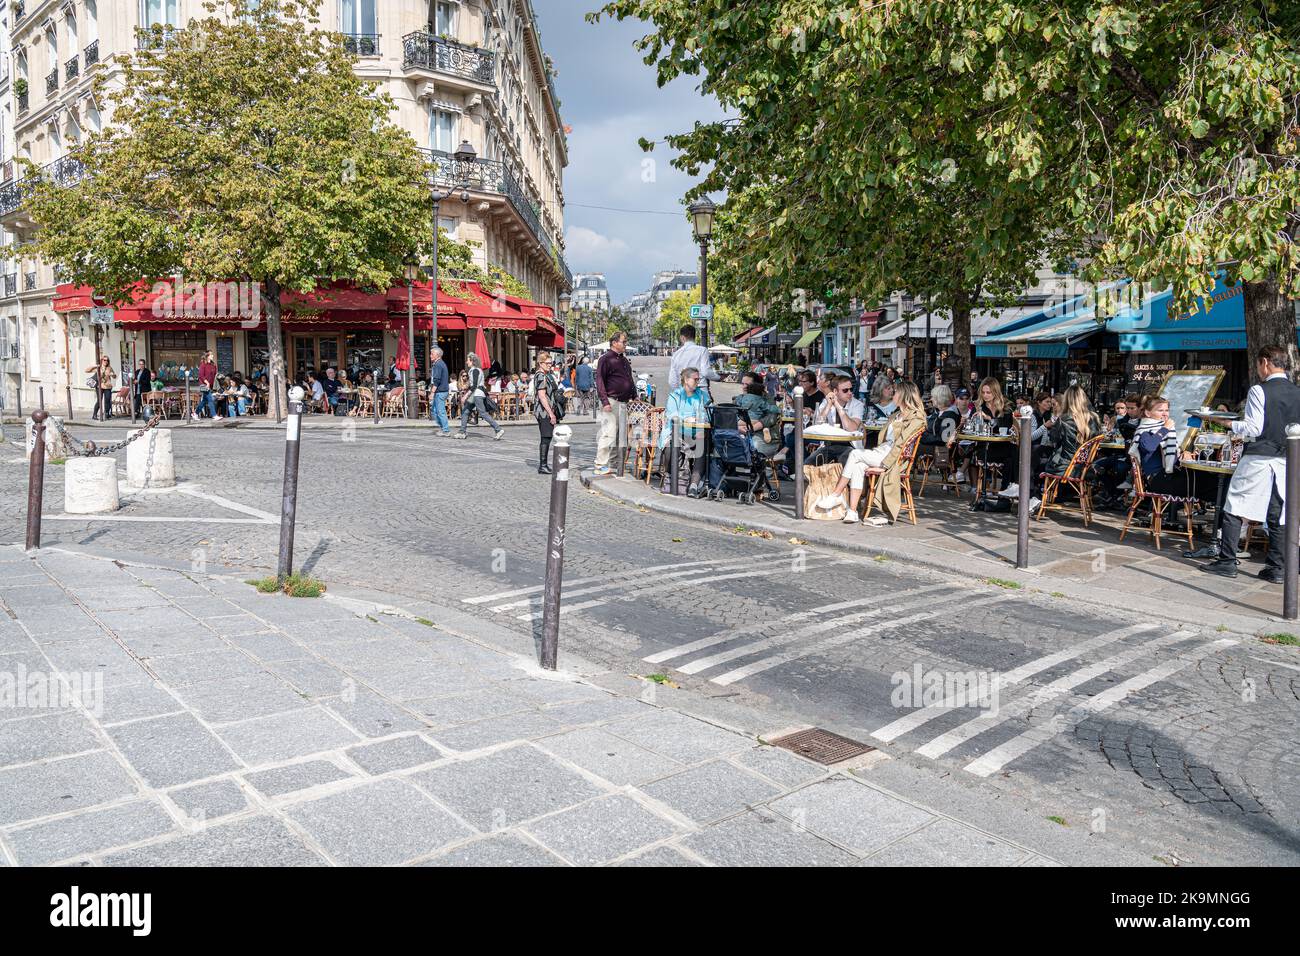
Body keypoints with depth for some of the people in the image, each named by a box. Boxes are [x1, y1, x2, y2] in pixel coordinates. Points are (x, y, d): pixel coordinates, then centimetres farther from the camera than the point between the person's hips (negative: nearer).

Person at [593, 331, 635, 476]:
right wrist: (605, 402, -18)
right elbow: (600, 381, -11)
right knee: (609, 433, -11)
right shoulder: (606, 358, -6)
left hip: (623, 403, 9)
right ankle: (601, 465, -7)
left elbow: (630, 380, 28)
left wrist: (634, 396, 20)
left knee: (621, 434, 8)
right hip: (611, 401, -8)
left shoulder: (624, 359, 20)